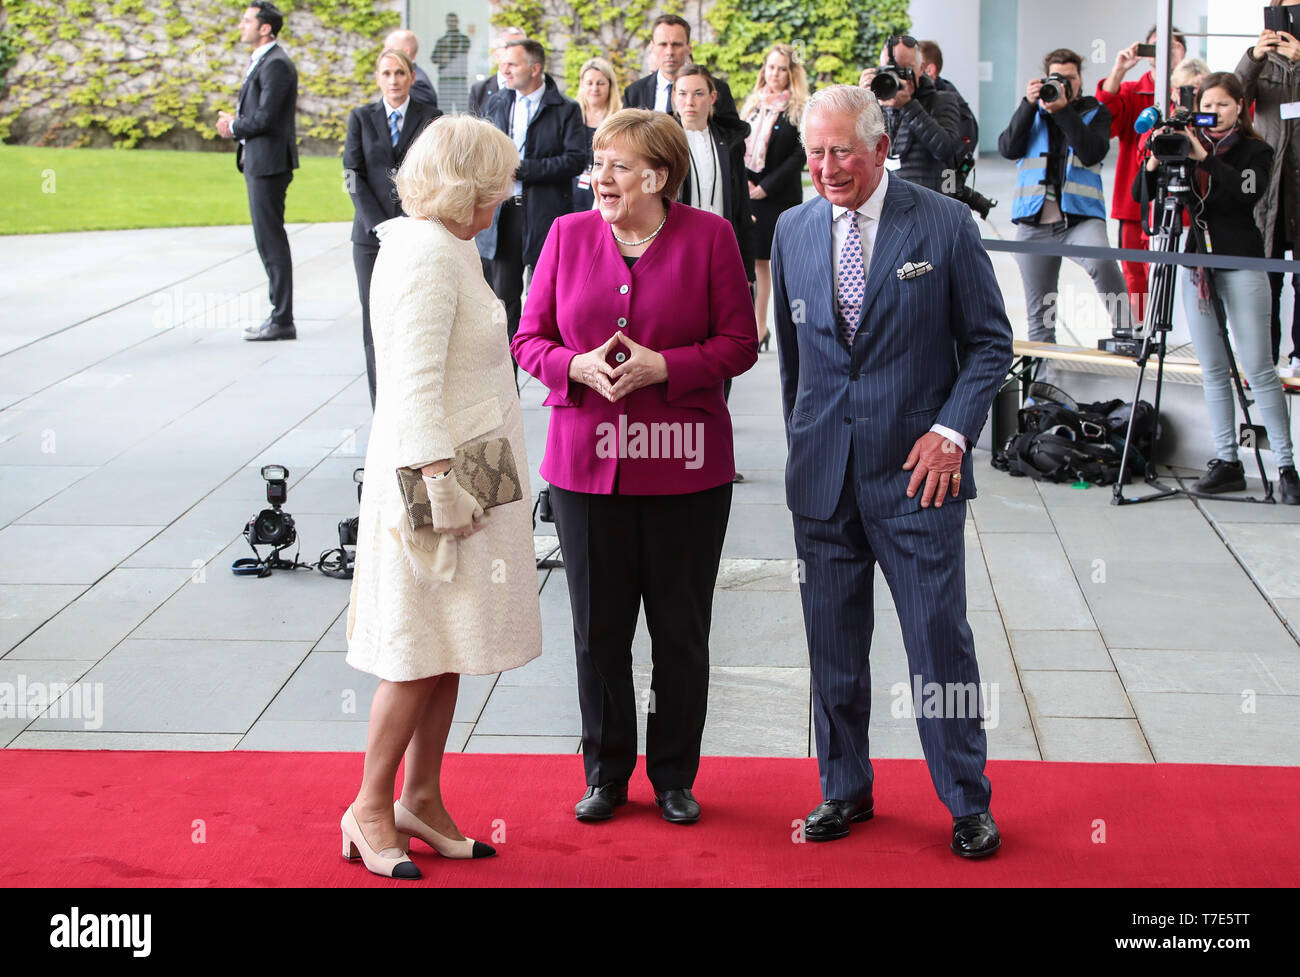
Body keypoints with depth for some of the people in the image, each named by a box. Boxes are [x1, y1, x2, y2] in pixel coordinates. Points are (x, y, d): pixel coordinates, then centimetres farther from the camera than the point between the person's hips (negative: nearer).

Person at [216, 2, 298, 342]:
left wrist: (233, 127, -6)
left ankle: (282, 321, -4)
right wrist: (234, 121, 5)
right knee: (268, 241, 13)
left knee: (271, 240, -7)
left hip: (269, 163, -11)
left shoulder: (276, 65, -15)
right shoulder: (260, 62, 18)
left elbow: (266, 118, -21)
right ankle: (279, 314, 18)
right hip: (258, 161, 11)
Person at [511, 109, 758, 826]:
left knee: (680, 631, 7)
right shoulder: (569, 234, 5)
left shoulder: (708, 236, -2)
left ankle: (674, 775, 23)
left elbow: (738, 343, -3)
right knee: (598, 630, 8)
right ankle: (605, 773, 23)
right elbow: (530, 338, 7)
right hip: (586, 464, 2)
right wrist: (578, 366, -14)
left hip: (684, 467, -2)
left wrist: (663, 367, -17)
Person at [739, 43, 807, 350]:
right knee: (757, 261, 5)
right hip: (747, 193, 5)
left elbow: (800, 155, -9)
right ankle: (757, 327, 9)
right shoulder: (752, 103, 13)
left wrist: (766, 186, -13)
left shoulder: (800, 110, -3)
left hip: (780, 196, -4)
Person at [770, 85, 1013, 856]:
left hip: (916, 469, -3)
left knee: (940, 639, 0)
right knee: (833, 643, 10)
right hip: (823, 472, 4)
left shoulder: (945, 225, -4)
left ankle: (968, 803, 14)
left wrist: (952, 430, -11)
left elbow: (990, 342, 0)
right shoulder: (794, 230, 7)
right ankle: (845, 789, 26)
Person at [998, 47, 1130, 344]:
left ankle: (1126, 331, -28)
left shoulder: (1095, 113, 11)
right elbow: (1008, 149, 0)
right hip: (1034, 221, 2)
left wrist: (1063, 111, -13)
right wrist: (1029, 104, -7)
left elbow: (1093, 153, -8)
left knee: (1101, 261, -35)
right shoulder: (1032, 111, 16)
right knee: (1040, 314, 4)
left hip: (1080, 217, -2)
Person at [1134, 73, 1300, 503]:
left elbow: (1248, 192, -19)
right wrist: (1155, 161, -16)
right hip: (1196, 261, 4)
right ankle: (1226, 461, 8)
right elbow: (1141, 193, 2)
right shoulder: (1188, 147, 8)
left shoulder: (1255, 150, 1)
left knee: (1258, 368, -7)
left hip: (1242, 263, -4)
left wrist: (1205, 158, -25)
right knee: (1213, 369, 5)